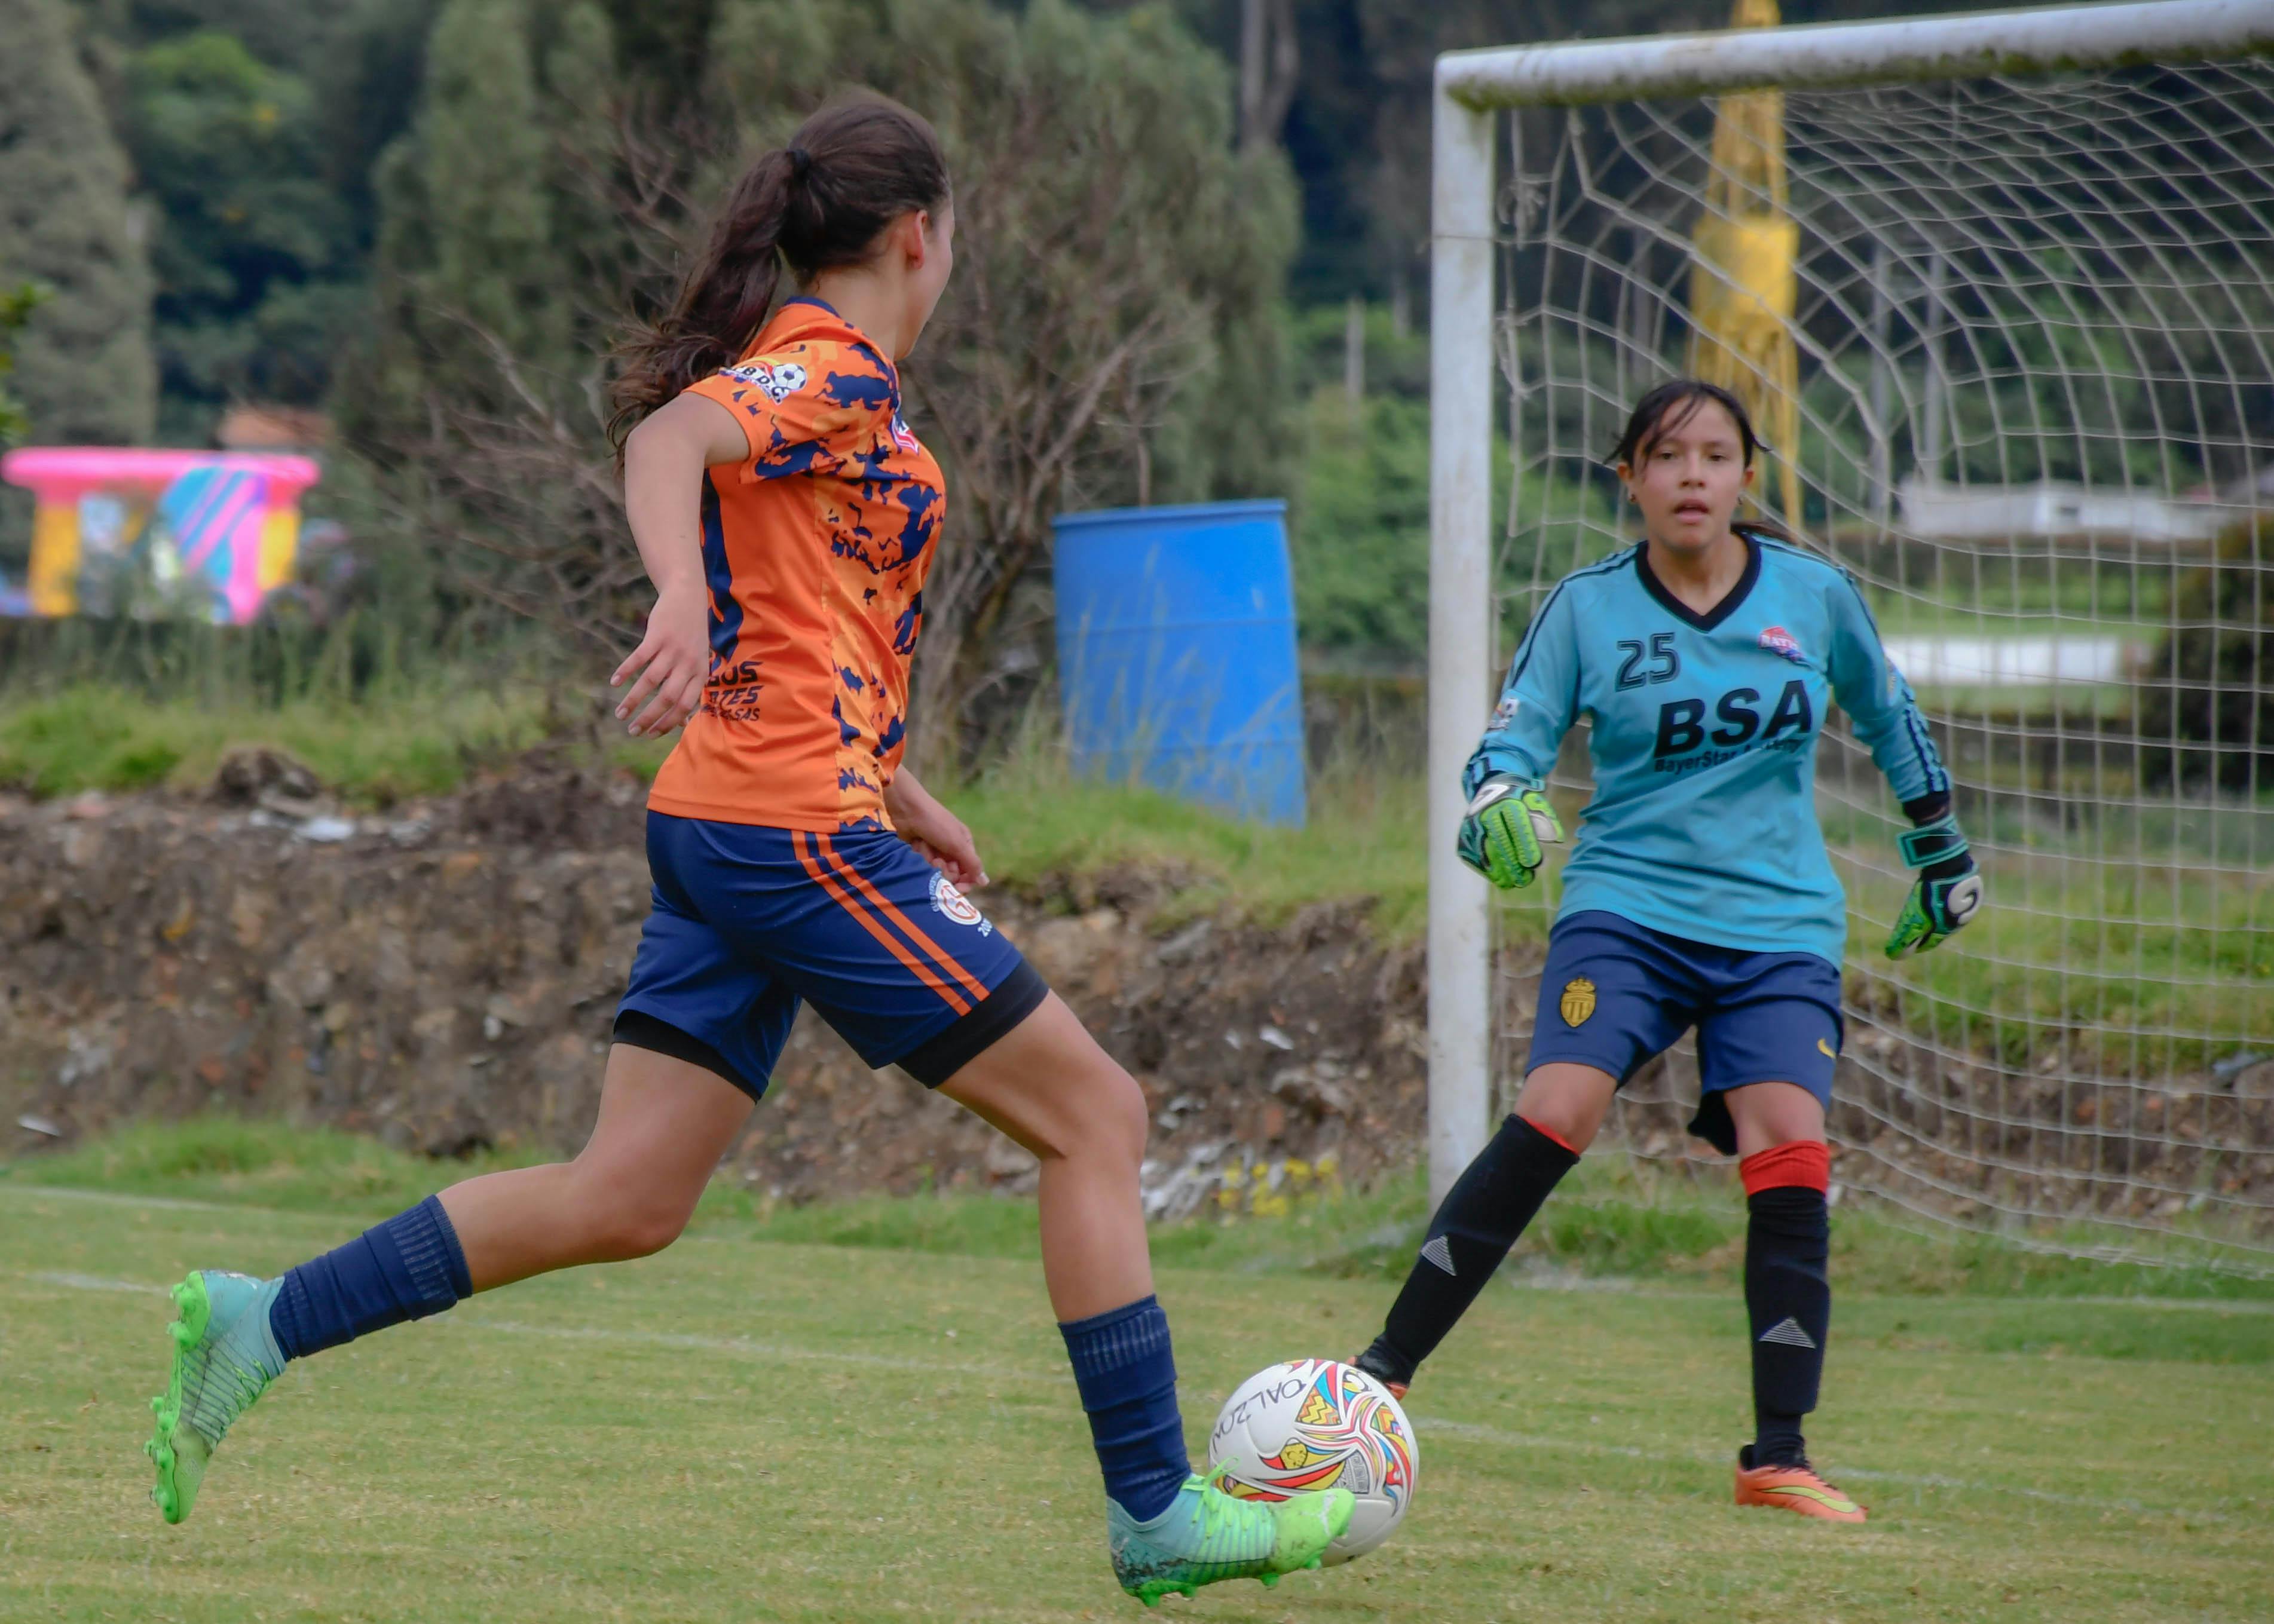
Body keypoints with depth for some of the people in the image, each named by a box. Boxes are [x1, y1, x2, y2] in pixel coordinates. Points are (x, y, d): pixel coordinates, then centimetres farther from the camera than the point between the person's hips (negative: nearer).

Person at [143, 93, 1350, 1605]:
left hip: (724, 829, 10)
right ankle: (1157, 1510, 2)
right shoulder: (838, 372, -9)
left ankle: (260, 1323, 0)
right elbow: (667, 440, -28)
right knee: (1096, 1114, -1)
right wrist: (685, 600, -45)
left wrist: (900, 797, 31)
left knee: (625, 1201, 5)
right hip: (800, 827, -10)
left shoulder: (811, 375, 20)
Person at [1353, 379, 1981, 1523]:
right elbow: (1516, 733, -1)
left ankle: (1778, 1458, -9)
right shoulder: (1587, 608, 1)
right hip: (1628, 905, -2)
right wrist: (1498, 802, -24)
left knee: (1791, 1161, -17)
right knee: (1553, 1119, -23)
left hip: (1781, 926, 2)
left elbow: (1887, 714, 21)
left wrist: (1943, 852, 30)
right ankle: (1381, 1375, -18)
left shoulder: (1814, 596, 6)